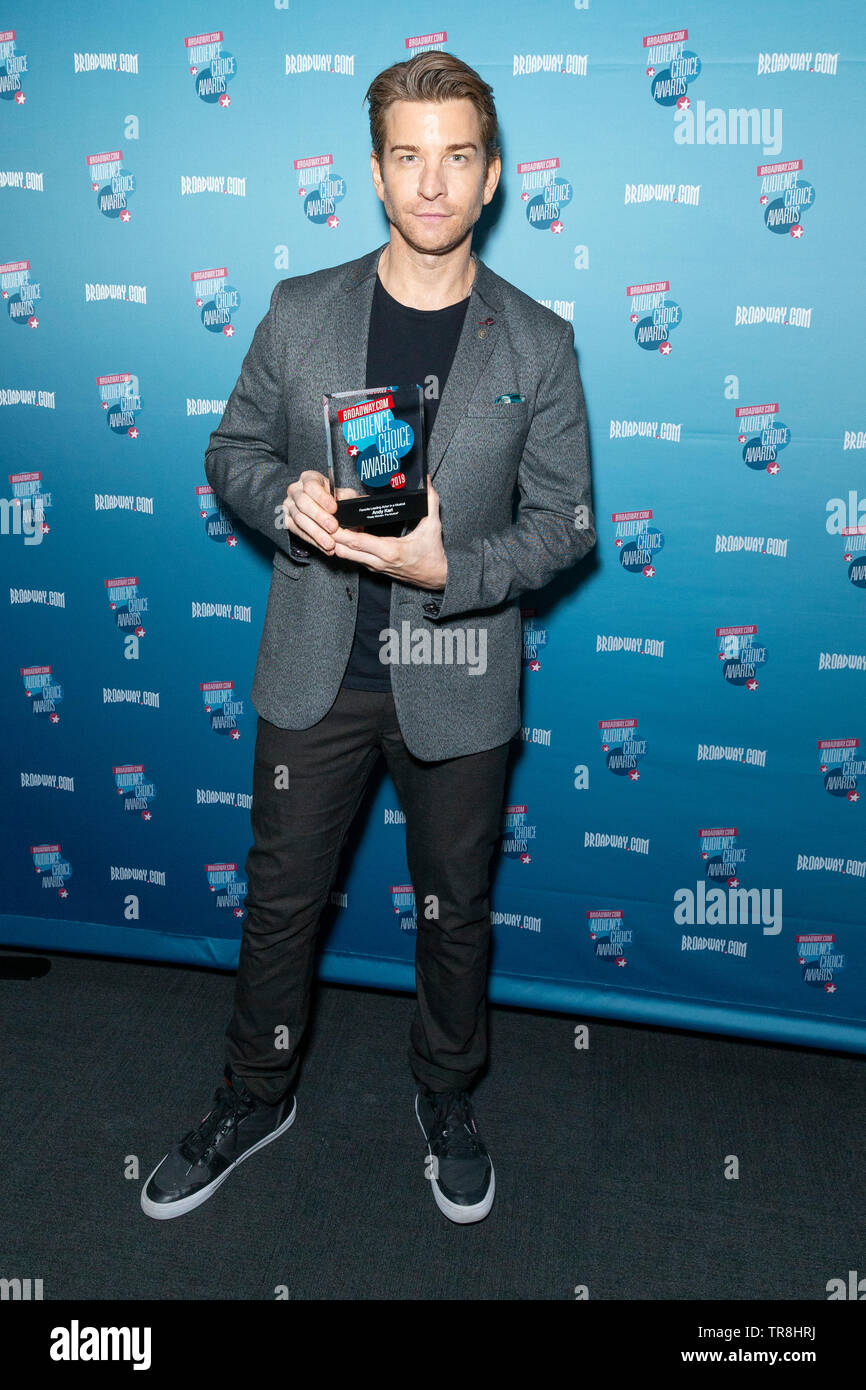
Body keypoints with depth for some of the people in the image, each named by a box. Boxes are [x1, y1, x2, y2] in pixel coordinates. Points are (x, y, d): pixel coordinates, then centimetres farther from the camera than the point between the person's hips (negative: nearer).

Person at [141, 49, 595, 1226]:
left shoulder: (538, 344, -2)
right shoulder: (300, 313, 1)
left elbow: (565, 520, -2)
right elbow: (233, 453, 8)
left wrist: (449, 568, -20)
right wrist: (285, 501, -15)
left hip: (458, 685, 0)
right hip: (316, 674, 1)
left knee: (455, 912, 16)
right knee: (281, 899, 14)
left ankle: (449, 1102, 43)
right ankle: (258, 1098, 40)